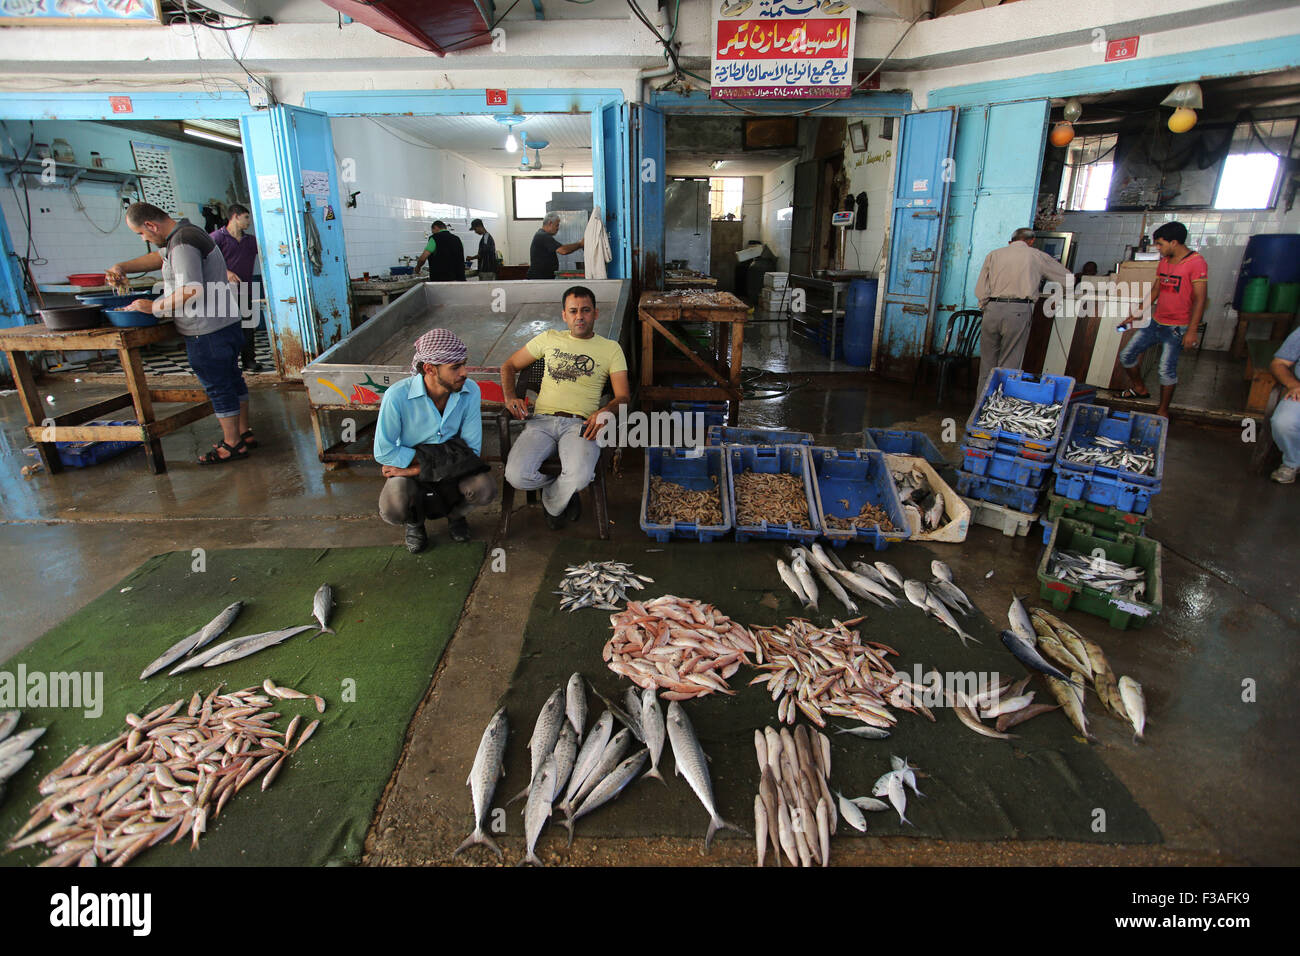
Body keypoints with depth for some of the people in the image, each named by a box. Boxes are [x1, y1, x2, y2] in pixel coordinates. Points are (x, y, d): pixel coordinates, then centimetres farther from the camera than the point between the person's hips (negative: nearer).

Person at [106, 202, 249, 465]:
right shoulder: (187, 232, 13)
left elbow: (192, 291, -28)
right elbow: (160, 257, 29)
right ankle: (243, 432, 28)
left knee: (218, 387, -1)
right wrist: (123, 266, 18)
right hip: (225, 324, 10)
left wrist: (154, 306, -18)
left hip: (206, 332, -10)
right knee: (231, 379, 17)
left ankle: (232, 445, 8)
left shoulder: (182, 243, -19)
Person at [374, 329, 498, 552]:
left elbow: (471, 450, -13)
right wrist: (428, 458, -19)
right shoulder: (398, 395, -22)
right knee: (393, 510, -32)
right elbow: (383, 451, -14)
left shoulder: (470, 390, -15)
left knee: (485, 489, -28)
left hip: (452, 471, 2)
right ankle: (415, 521, 10)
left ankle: (455, 515, 10)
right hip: (409, 470, -1)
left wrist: (417, 469, -19)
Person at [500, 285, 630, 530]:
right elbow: (509, 366, 25)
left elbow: (623, 396, 7)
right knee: (516, 475, -26)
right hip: (542, 420, 2)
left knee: (579, 476, -34)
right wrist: (510, 397, 4)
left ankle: (552, 503, 4)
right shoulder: (549, 339, 20)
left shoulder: (610, 348, 15)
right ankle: (565, 491, 7)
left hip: (581, 424, -2)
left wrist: (605, 411, -17)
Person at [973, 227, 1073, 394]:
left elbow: (980, 290, 8)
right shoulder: (1038, 256, 11)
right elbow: (1068, 278, 19)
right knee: (1008, 366, 1)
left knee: (987, 362, 9)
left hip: (992, 309, 2)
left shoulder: (993, 255, 15)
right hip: (1018, 311, -2)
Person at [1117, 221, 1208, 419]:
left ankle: (1163, 410, 10)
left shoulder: (1196, 263, -14)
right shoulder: (1164, 262, 9)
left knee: (1167, 369, -5)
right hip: (1156, 323, 7)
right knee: (1126, 355, 6)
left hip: (1177, 328, -7)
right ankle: (1139, 388, 29)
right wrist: (1137, 314, 15)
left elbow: (1199, 299, -17)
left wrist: (1192, 330, -22)